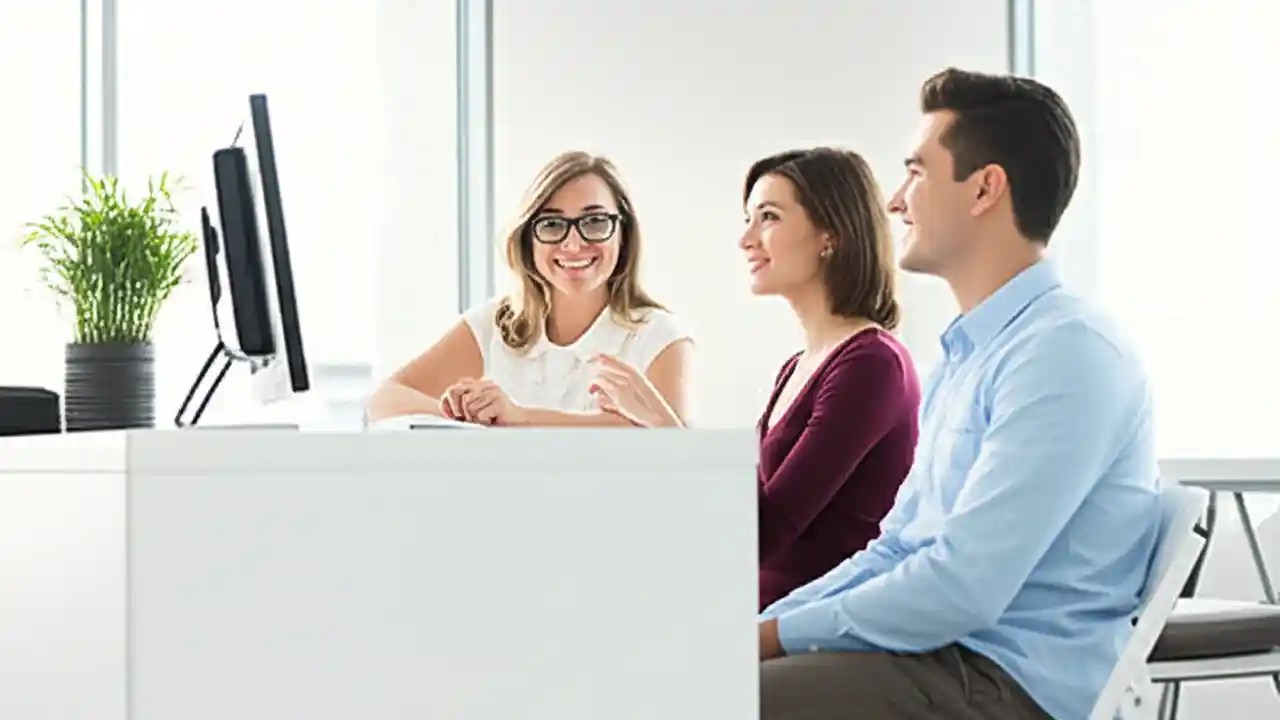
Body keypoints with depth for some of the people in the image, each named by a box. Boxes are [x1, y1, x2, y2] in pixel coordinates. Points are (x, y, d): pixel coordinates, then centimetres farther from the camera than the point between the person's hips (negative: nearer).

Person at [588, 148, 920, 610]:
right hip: (773, 619, 8)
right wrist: (649, 422, 9)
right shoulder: (798, 368, 15)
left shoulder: (870, 364, -13)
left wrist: (662, 424, -9)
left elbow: (763, 535, -16)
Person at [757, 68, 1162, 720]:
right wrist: (753, 631, 7)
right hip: (944, 658, 9)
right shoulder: (963, 355, 18)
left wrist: (776, 636, -12)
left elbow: (962, 589, -20)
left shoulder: (1067, 353, -15)